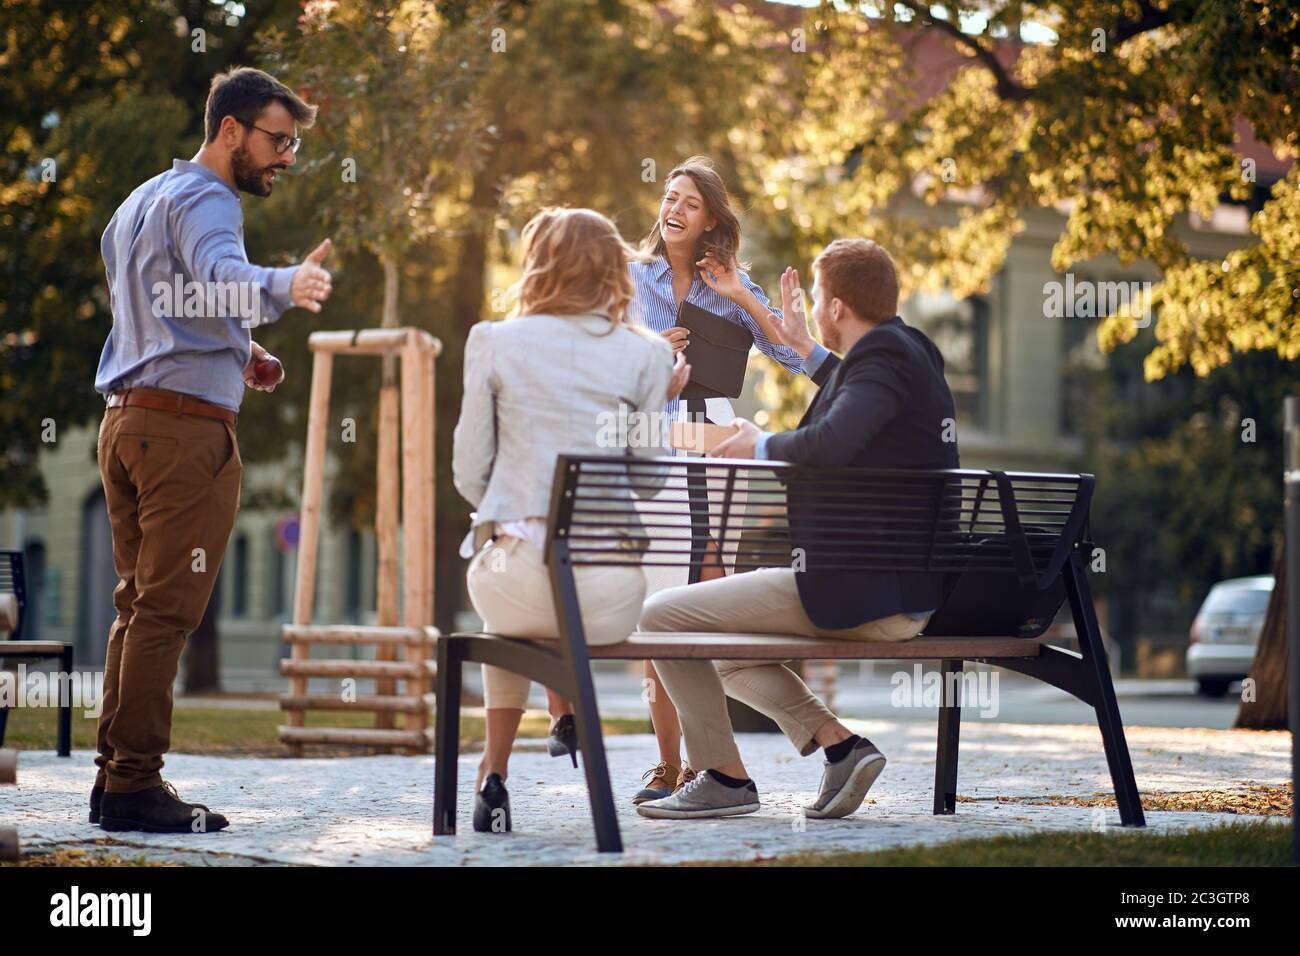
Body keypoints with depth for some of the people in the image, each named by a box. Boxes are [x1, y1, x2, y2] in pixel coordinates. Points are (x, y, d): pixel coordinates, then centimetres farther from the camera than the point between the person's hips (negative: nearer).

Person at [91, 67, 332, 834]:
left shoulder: (140, 202, 22)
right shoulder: (201, 201, -10)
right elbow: (222, 276, -33)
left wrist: (232, 351, 24)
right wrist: (285, 285, -52)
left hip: (127, 420, 10)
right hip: (187, 425, -10)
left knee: (139, 605, 13)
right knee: (168, 611, -9)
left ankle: (115, 774, 14)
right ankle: (136, 785, -10)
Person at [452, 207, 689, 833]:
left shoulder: (493, 343, 3)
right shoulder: (643, 356, 3)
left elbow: (469, 474, 4)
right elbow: (648, 482, 7)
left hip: (516, 582, 0)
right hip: (609, 596, 1)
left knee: (503, 613, 37)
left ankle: (495, 770, 33)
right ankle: (567, 714, 35)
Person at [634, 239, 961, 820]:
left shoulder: (885, 359, -17)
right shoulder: (910, 351, 14)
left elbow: (828, 445, -35)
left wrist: (760, 446, -16)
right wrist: (809, 351, 42)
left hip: (867, 593, -11)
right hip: (908, 596, 11)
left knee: (662, 617, -7)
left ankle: (725, 777, -1)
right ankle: (837, 744, 10)